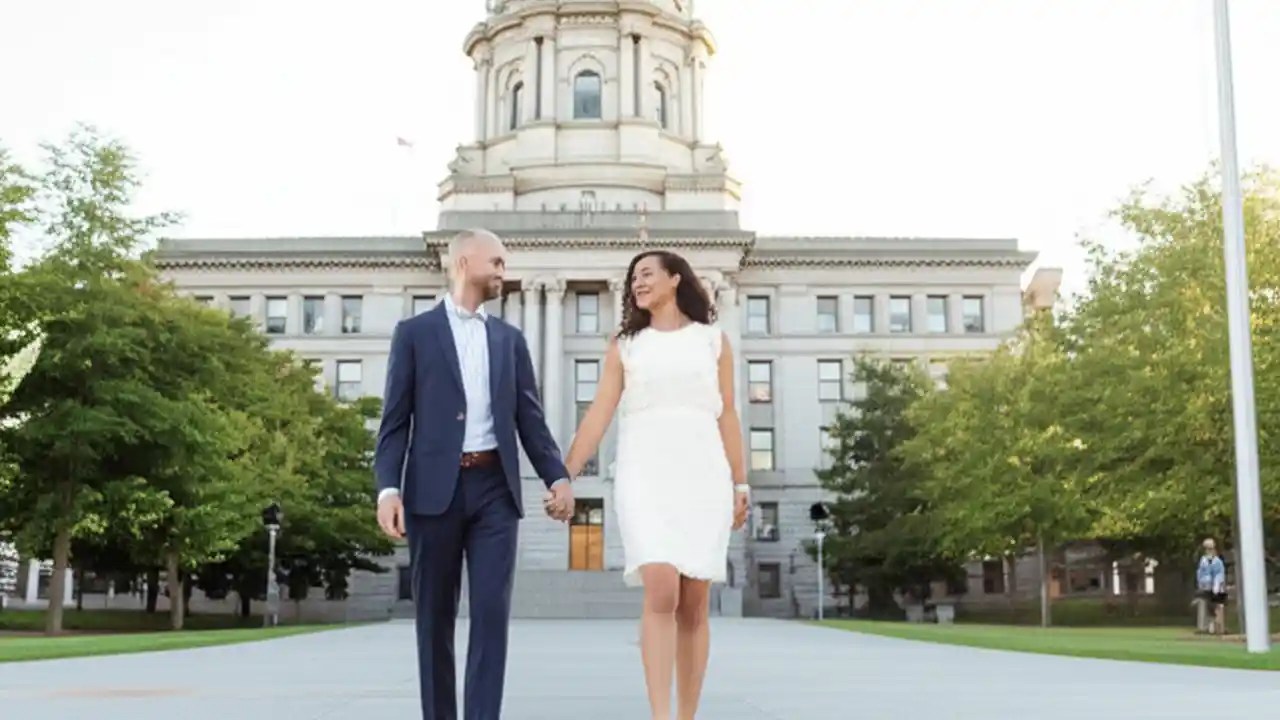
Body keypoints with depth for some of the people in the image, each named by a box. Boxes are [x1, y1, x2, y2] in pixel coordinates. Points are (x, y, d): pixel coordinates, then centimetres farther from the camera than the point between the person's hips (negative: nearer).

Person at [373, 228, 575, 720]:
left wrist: (557, 476, -4)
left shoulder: (510, 339, 16)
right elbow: (395, 420, 0)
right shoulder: (415, 332, 6)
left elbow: (529, 417, 10)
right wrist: (388, 487, -13)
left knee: (492, 610, -7)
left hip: (495, 487, 2)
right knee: (435, 615, 5)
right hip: (434, 488, -2)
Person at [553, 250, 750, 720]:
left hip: (702, 474, 1)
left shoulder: (713, 340, 13)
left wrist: (740, 486, 7)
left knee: (694, 604, 0)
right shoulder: (624, 346, 13)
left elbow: (727, 417, 11)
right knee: (662, 593, -18)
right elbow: (598, 415, 5)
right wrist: (565, 477, -5)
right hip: (645, 474, -1)